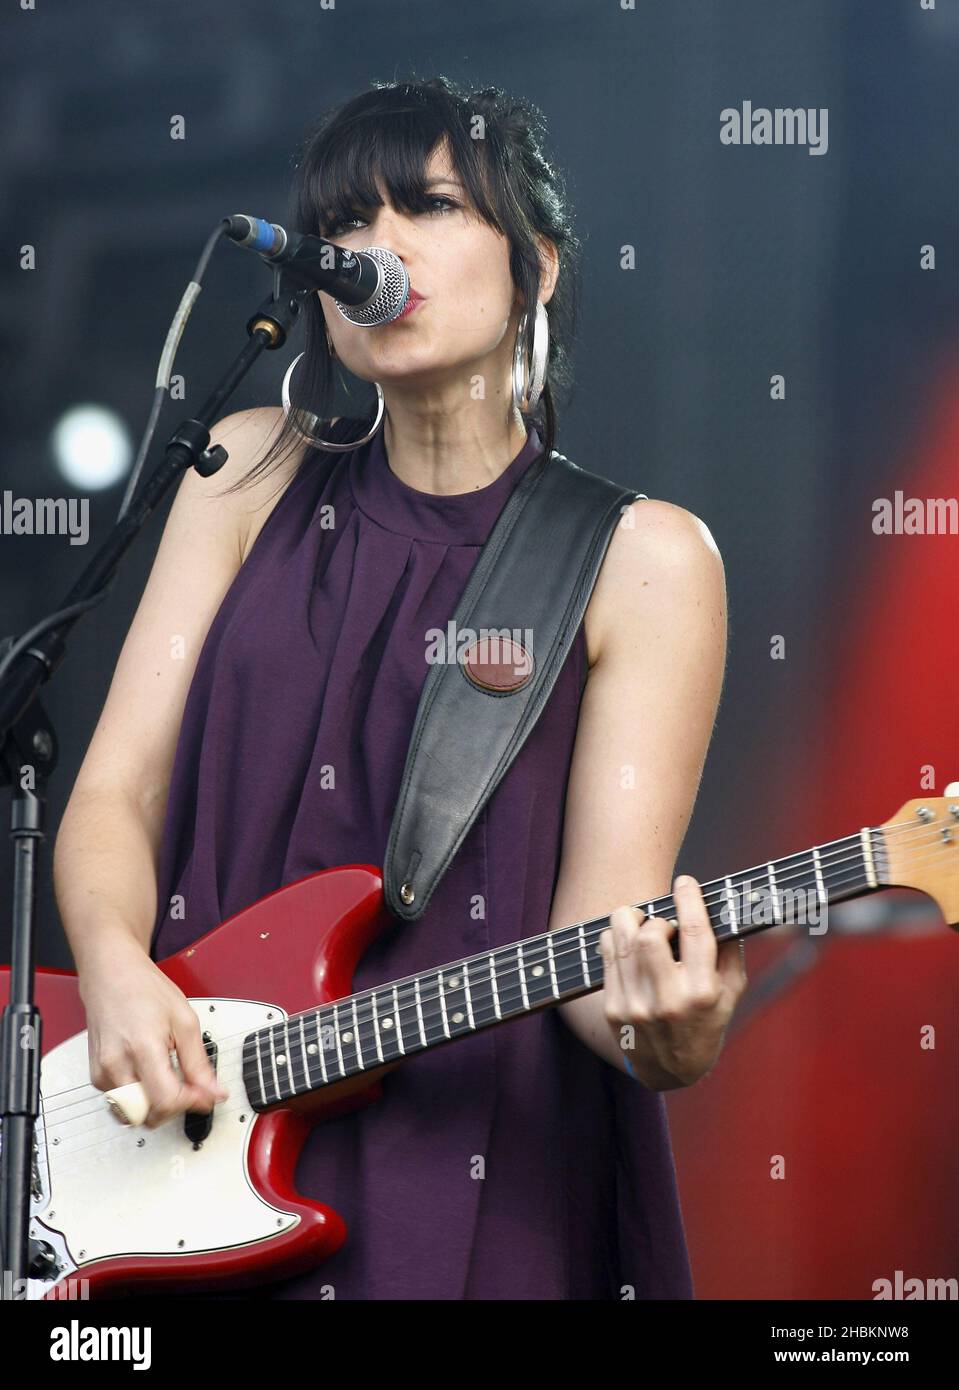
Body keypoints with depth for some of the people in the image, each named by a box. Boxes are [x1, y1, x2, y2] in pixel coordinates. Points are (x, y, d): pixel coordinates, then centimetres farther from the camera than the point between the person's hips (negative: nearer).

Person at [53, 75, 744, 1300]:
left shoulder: (642, 558, 0)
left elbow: (600, 924, -6)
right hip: (195, 1135, 3)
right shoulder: (254, 474, 9)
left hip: (482, 1170, -3)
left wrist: (660, 1041, -28)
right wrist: (113, 967, -13)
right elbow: (117, 793, 7)